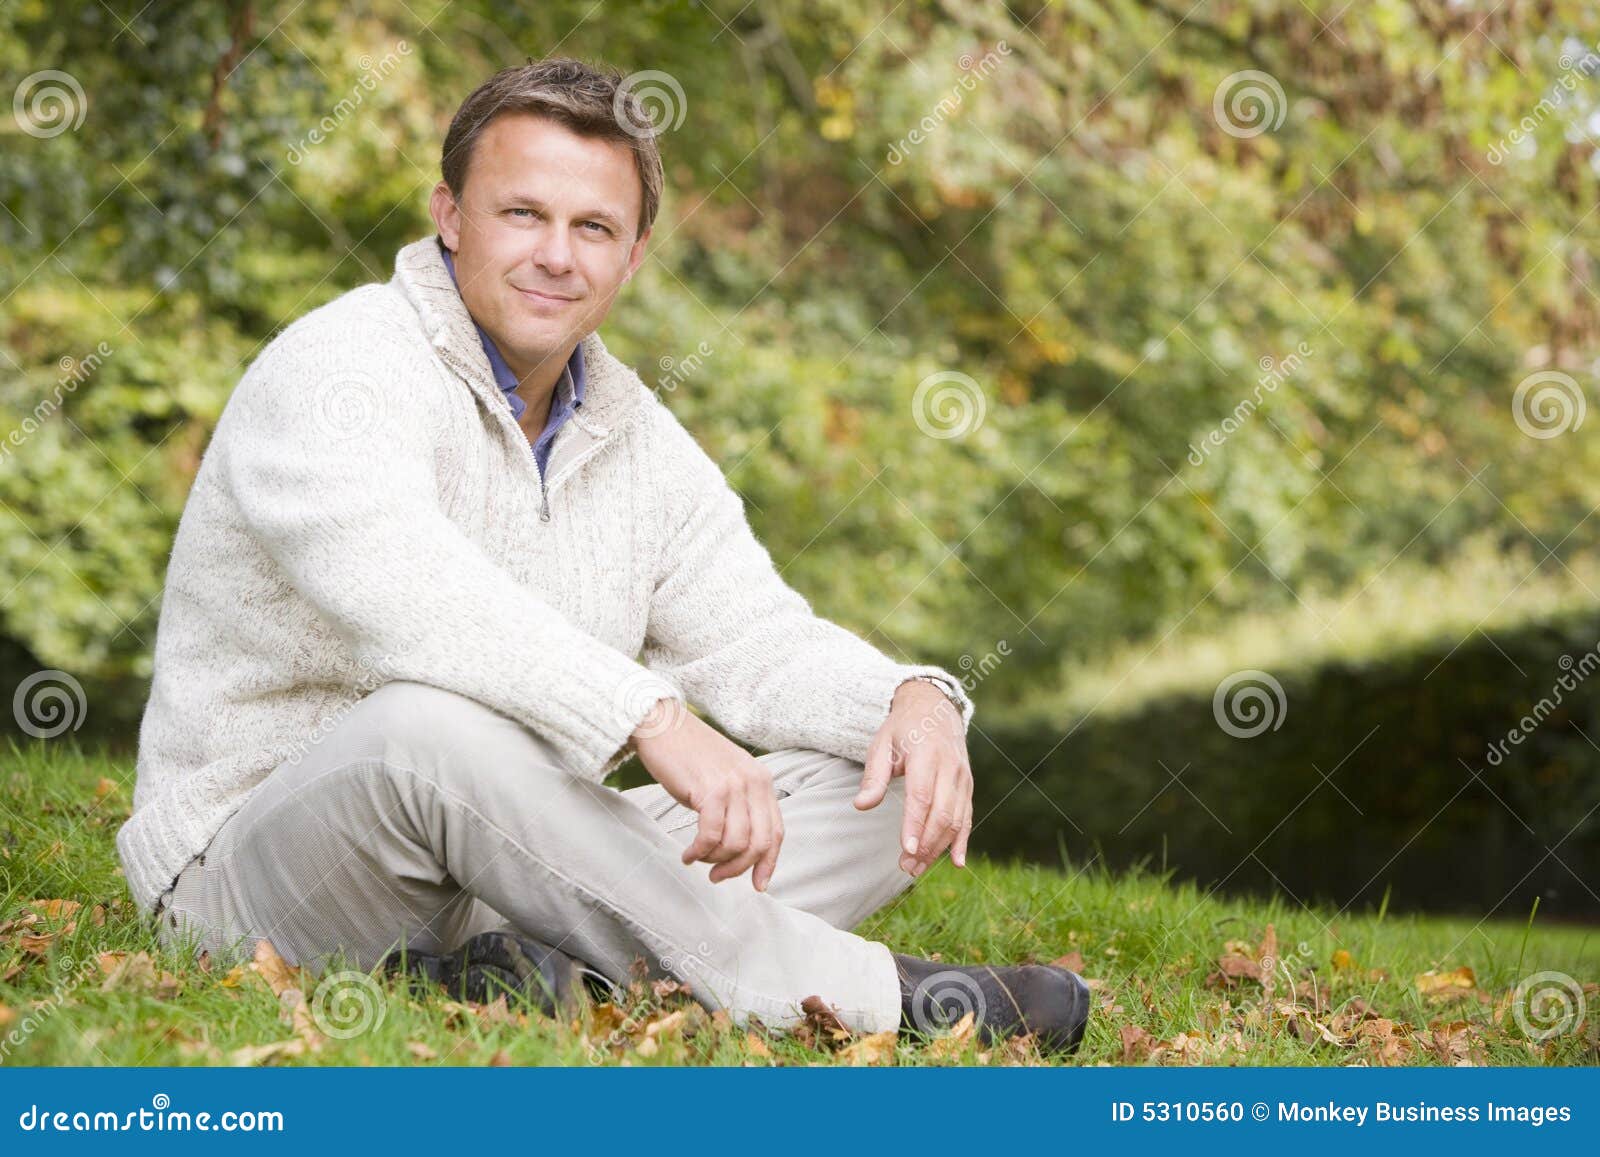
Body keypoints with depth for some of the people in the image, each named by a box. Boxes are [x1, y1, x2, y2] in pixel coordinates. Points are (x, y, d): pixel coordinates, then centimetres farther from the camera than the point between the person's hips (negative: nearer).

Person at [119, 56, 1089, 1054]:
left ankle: (534, 969, -27)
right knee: (429, 725, -41)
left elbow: (758, 641, 8)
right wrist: (655, 721, -44)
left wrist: (914, 699, -15)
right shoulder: (338, 372, -14)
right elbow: (406, 597, -33)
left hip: (501, 875, 7)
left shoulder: (636, 436, 10)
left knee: (894, 786, -3)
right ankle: (856, 993, -31)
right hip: (255, 883, -7)